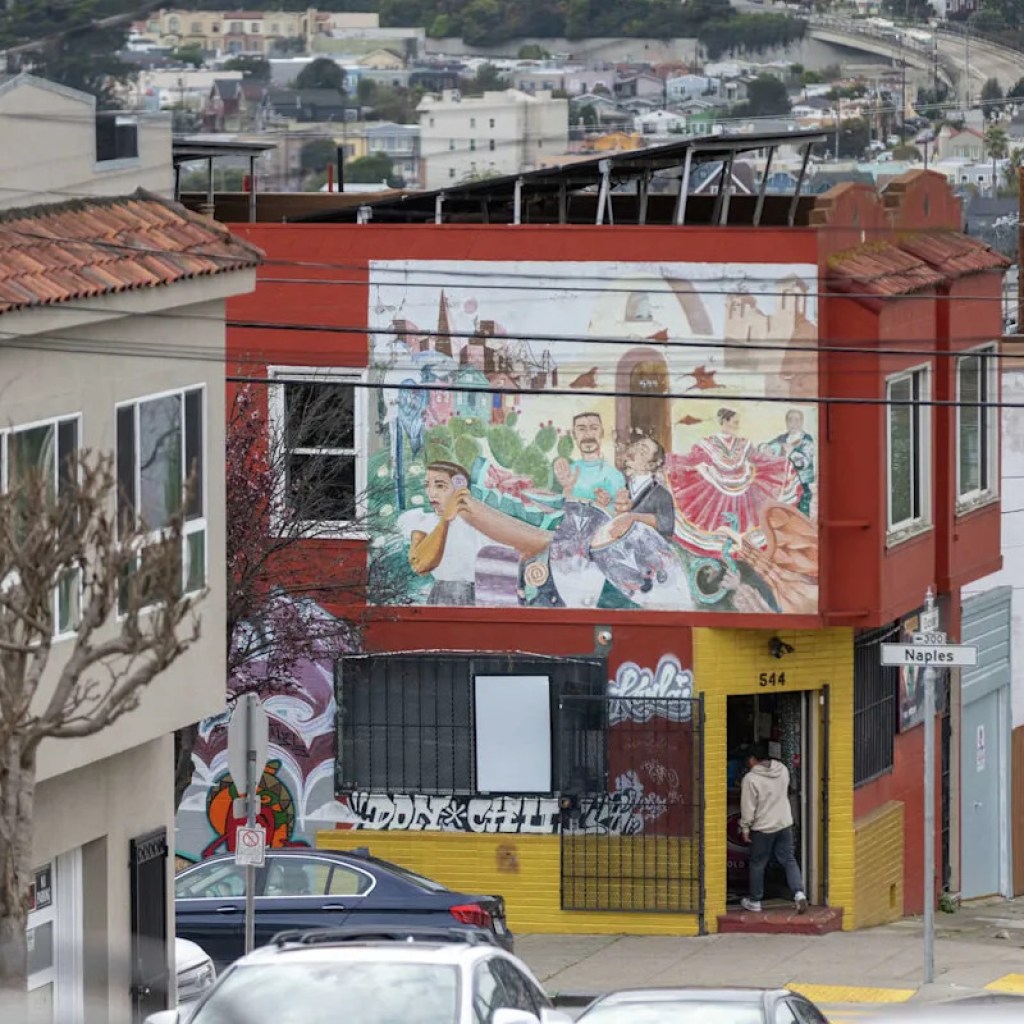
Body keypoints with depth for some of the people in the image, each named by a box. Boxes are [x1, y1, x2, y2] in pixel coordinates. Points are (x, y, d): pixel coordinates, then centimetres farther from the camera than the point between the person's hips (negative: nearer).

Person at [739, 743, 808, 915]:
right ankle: (799, 893, -10)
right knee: (789, 860, 8)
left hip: (763, 828, -4)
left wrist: (745, 827, -4)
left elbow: (748, 806, -14)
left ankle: (754, 901, 20)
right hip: (784, 823, 4)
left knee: (757, 864, 10)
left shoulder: (750, 779, -16)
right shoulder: (783, 770, 1)